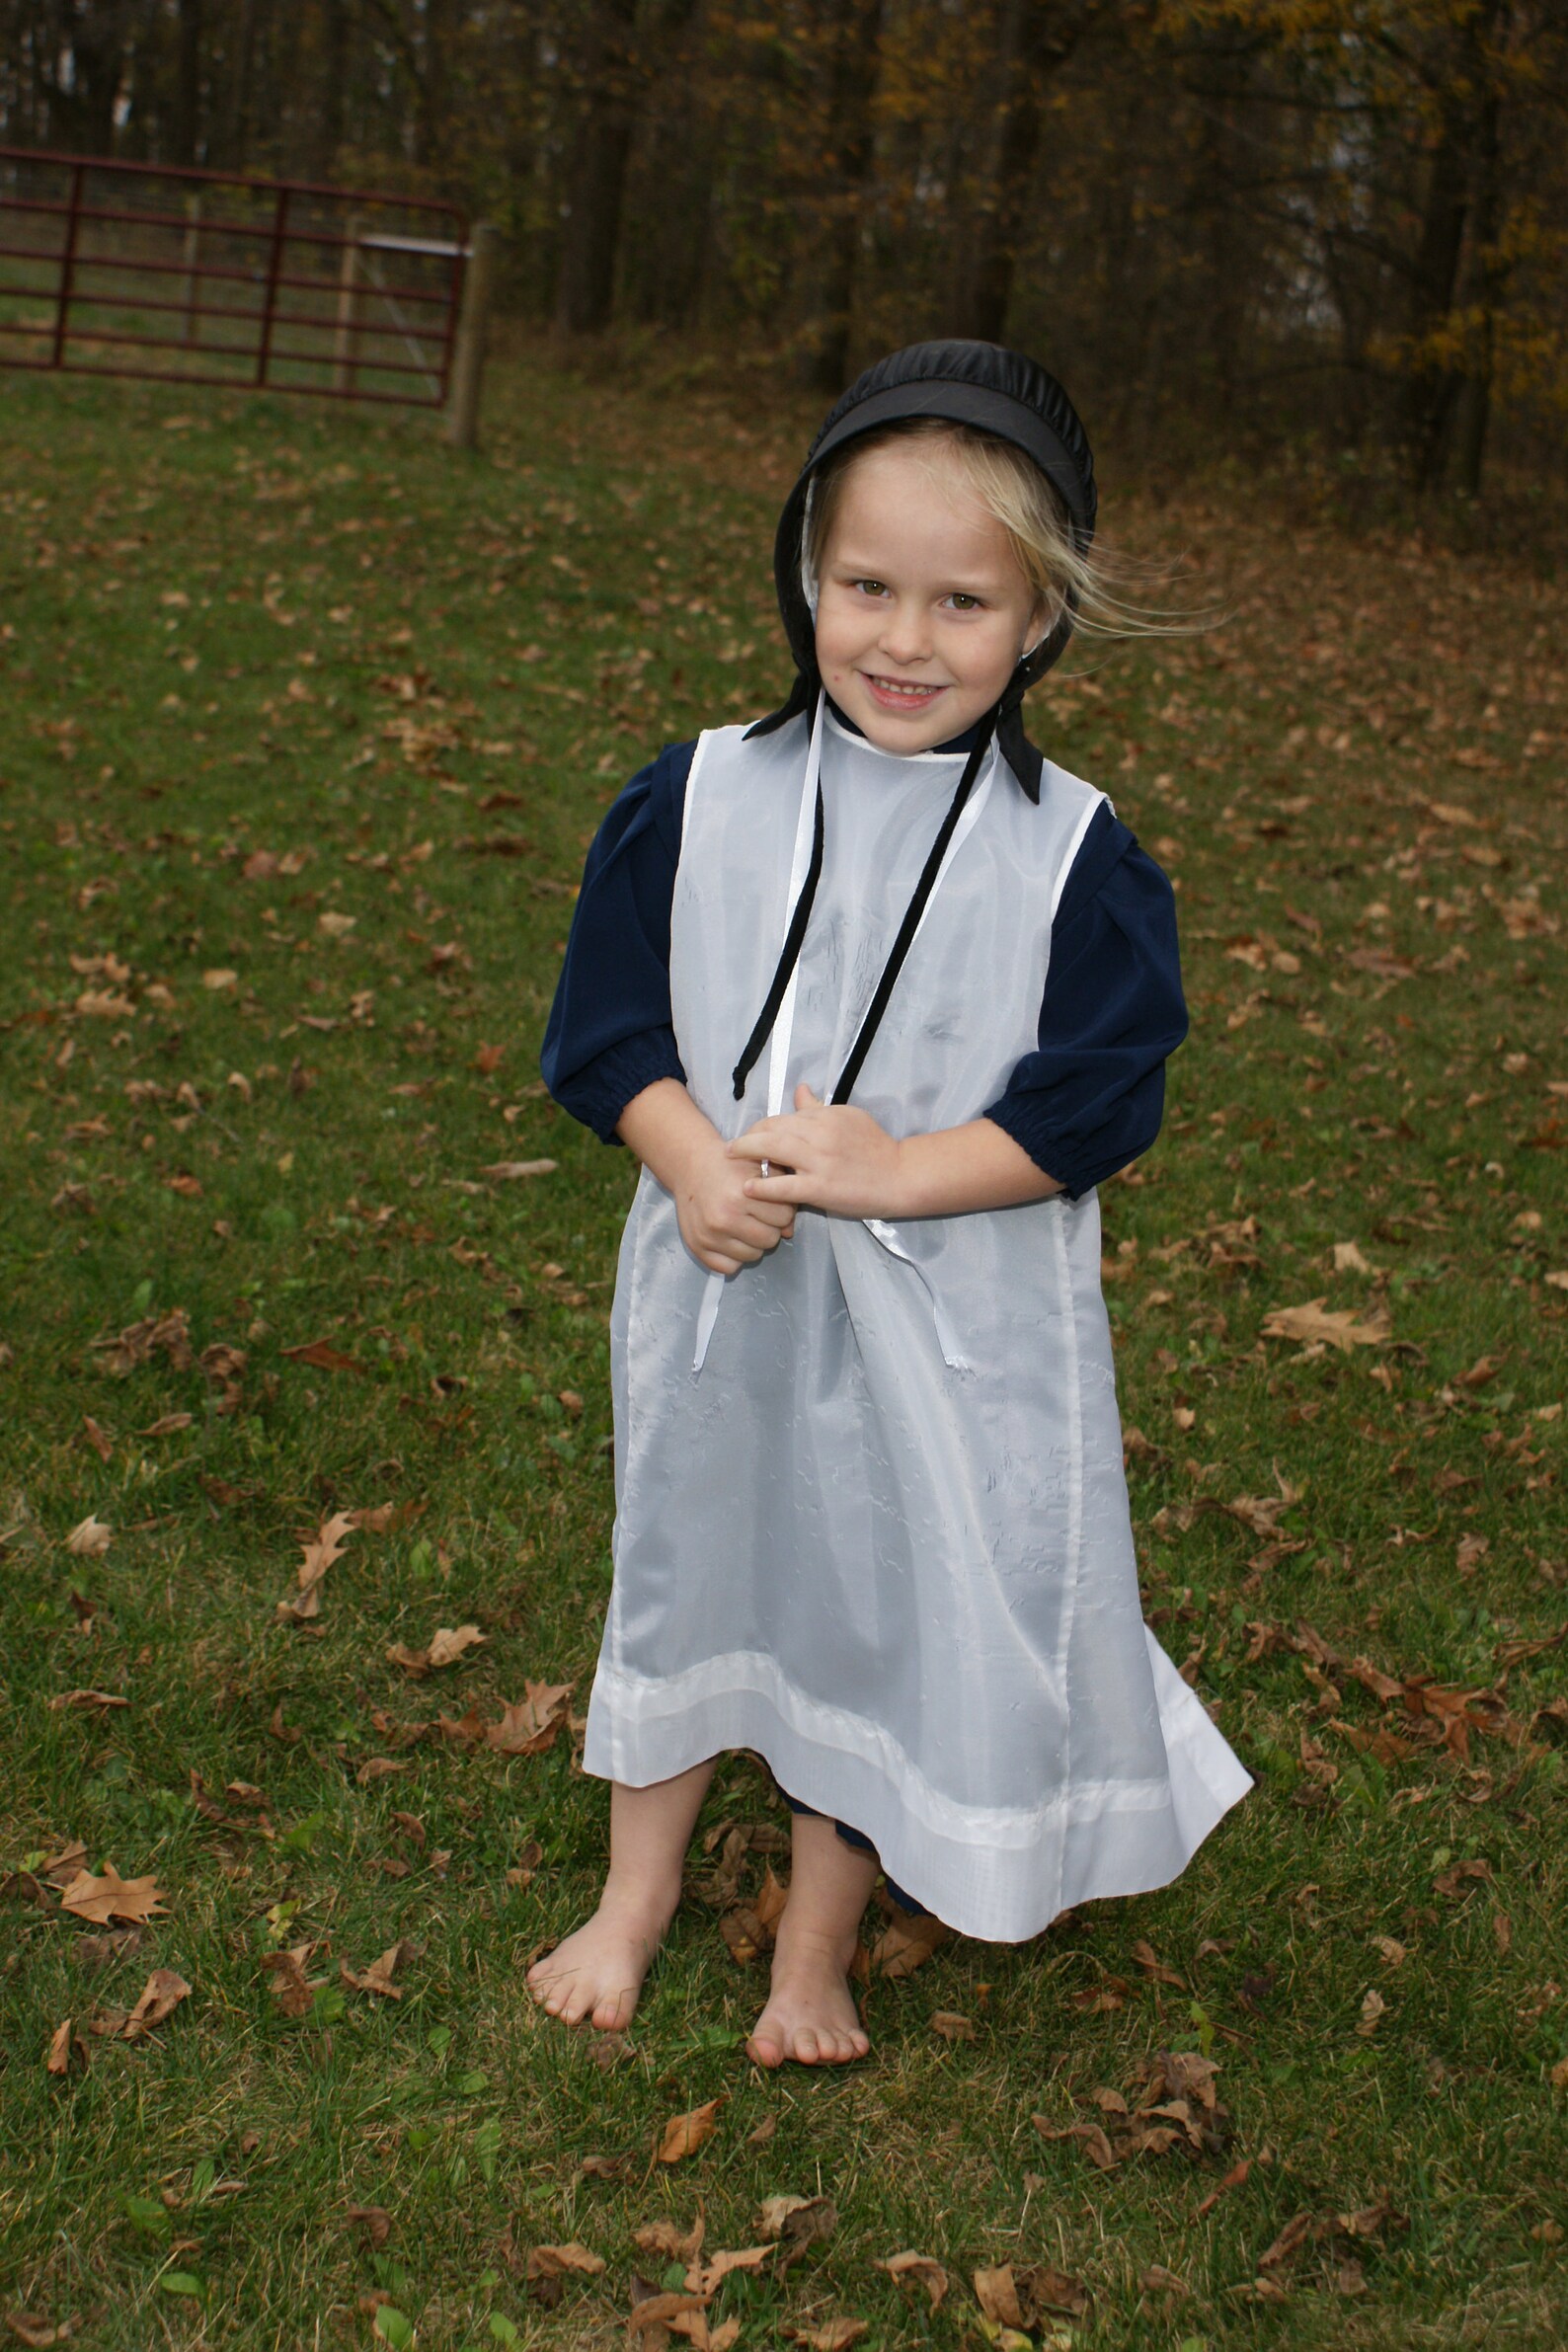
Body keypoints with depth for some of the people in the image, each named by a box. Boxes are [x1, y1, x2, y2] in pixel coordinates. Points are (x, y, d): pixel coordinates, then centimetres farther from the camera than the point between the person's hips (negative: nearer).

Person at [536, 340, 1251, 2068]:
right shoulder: (697, 799, -5)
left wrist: (891, 1171, -23)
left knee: (892, 1605, 11)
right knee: (684, 1564, 20)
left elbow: (1096, 1102, -12)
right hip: (714, 1294, 2)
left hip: (948, 1327, -2)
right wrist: (695, 1160, -20)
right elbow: (608, 1020, -2)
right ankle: (639, 1887, 44)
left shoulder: (1077, 858, -10)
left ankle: (817, 1942, 35)